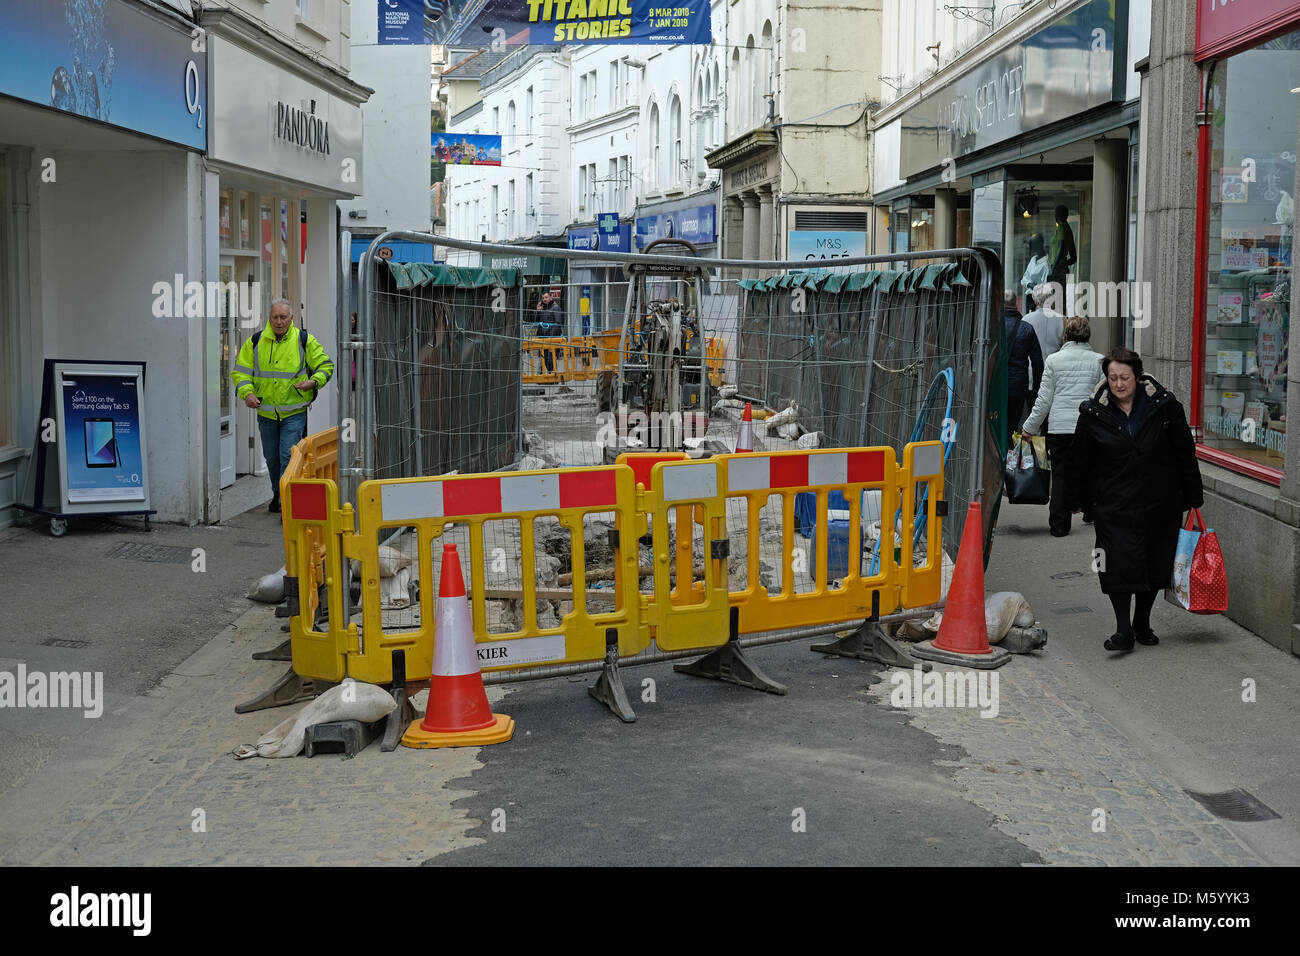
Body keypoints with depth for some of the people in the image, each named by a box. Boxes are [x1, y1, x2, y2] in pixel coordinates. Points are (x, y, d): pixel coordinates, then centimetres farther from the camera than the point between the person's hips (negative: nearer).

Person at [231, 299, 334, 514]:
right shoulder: (255, 342, 4)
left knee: (288, 457, -13)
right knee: (272, 459, 15)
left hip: (294, 413, -3)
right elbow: (241, 371, 7)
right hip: (266, 413, 3)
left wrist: (313, 382, -16)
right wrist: (247, 393, -11)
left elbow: (325, 366, 4)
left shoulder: (304, 341, -2)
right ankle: (277, 495, 36)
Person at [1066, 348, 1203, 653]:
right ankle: (1123, 630, -5)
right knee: (1119, 564, -11)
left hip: (1160, 502, 1)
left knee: (1155, 564, 9)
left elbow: (1185, 454, 3)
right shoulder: (1094, 413, -2)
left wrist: (1192, 499, 4)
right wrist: (1076, 500, 11)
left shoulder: (1164, 406, -4)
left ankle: (1142, 623, 26)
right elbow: (1080, 461, 8)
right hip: (1114, 504, -1)